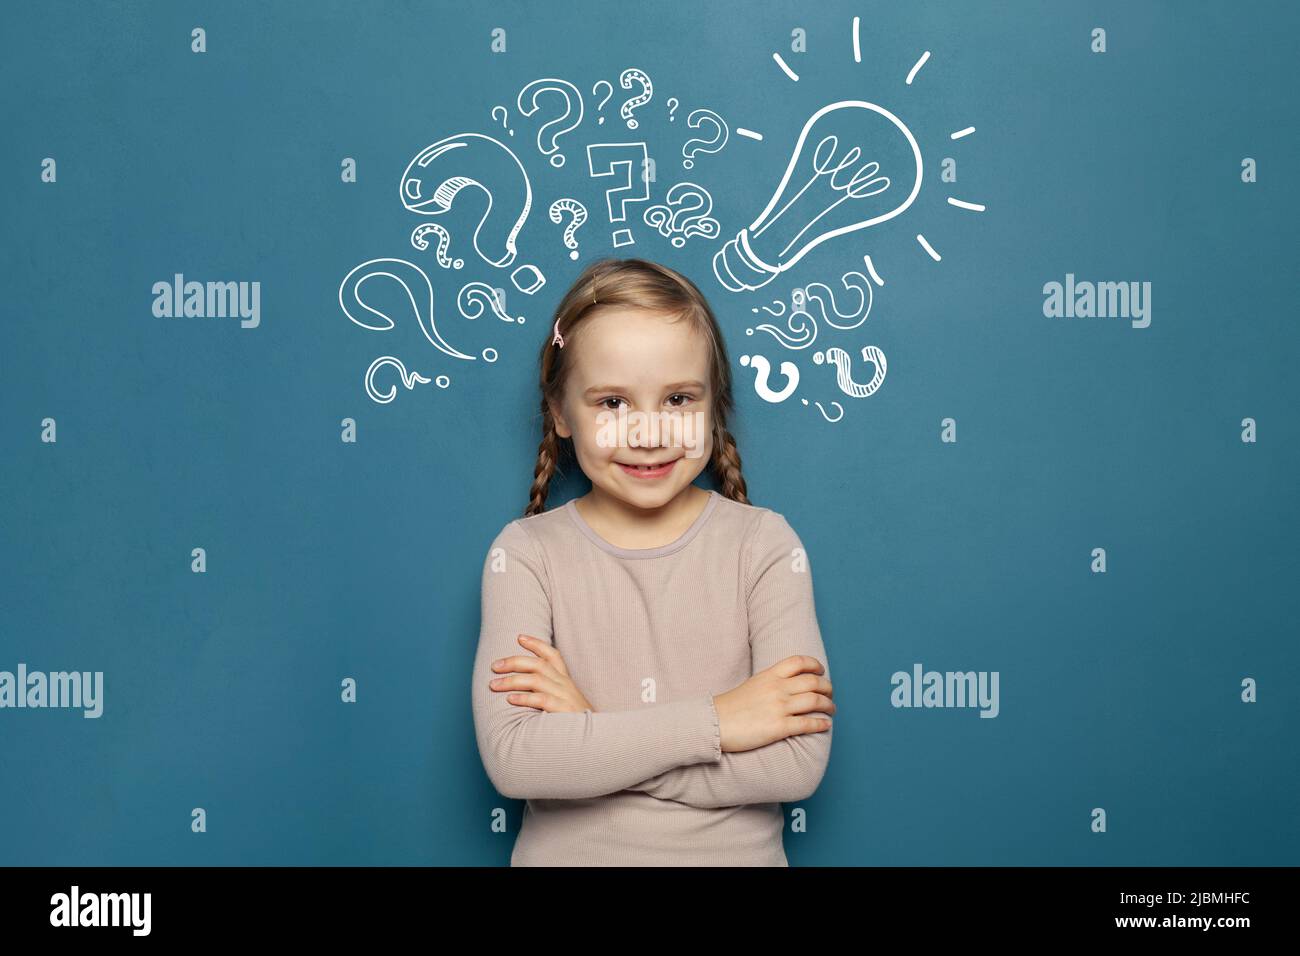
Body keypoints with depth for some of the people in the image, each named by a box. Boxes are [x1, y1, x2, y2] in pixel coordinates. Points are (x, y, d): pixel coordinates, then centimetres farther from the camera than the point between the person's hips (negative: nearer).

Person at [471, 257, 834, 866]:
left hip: (735, 851, 0)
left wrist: (586, 736, -15)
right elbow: (510, 758, -15)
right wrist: (713, 721, -18)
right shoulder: (525, 552, -5)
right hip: (565, 852, 1)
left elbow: (798, 763, -13)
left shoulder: (764, 543, -6)